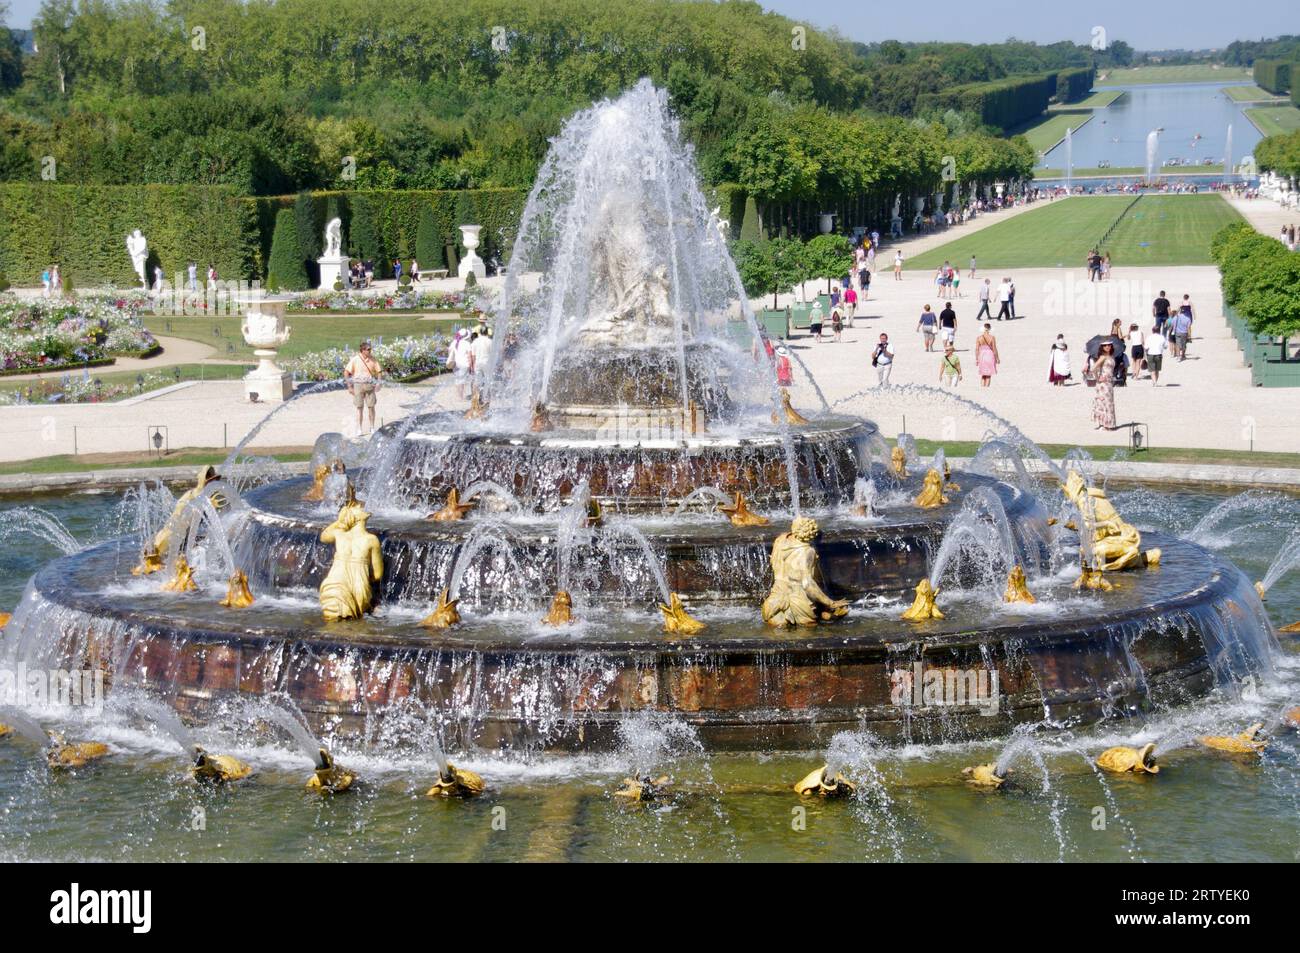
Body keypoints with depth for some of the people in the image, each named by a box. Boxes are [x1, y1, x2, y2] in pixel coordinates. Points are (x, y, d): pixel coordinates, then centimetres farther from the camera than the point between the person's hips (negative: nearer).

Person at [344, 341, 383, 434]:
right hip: (358, 385, -2)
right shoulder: (355, 359, -7)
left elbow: (379, 372, 9)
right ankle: (359, 429, 6)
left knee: (371, 407, 2)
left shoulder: (372, 359, 1)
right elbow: (346, 372, -3)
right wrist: (349, 386, -6)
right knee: (360, 408, 1)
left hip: (370, 386, 2)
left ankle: (372, 428, 14)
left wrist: (378, 383, -6)